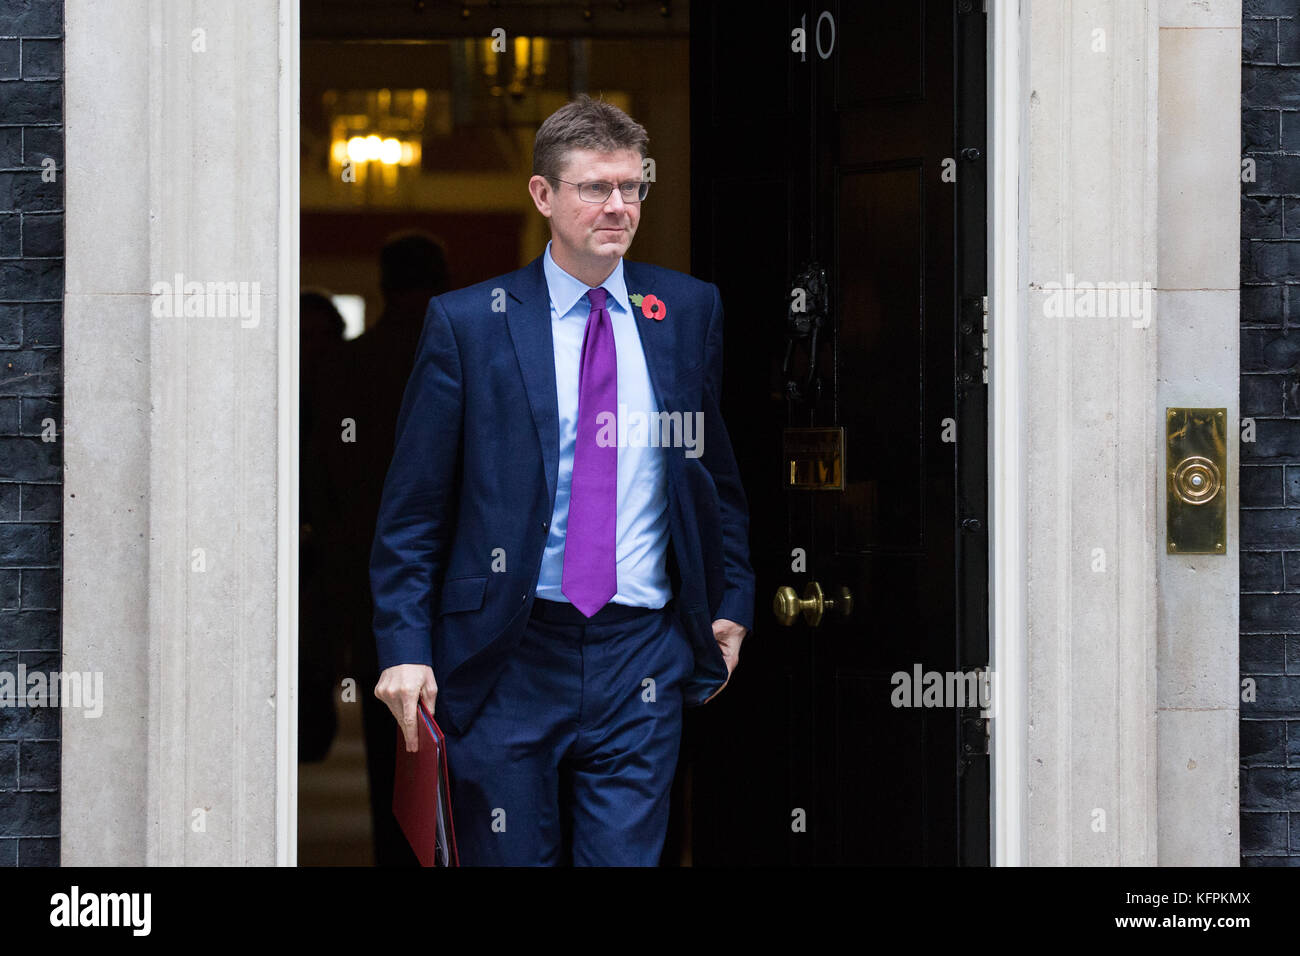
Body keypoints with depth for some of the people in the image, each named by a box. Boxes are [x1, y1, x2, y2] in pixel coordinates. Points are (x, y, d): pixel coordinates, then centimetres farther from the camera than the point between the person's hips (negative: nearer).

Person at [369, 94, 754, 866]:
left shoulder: (690, 311, 8)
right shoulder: (466, 324, 0)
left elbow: (723, 471, 19)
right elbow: (412, 506, 0)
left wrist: (732, 605, 14)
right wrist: (405, 647, -7)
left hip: (639, 658, 2)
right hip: (508, 662, -1)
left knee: (626, 858, -2)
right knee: (512, 859, 4)